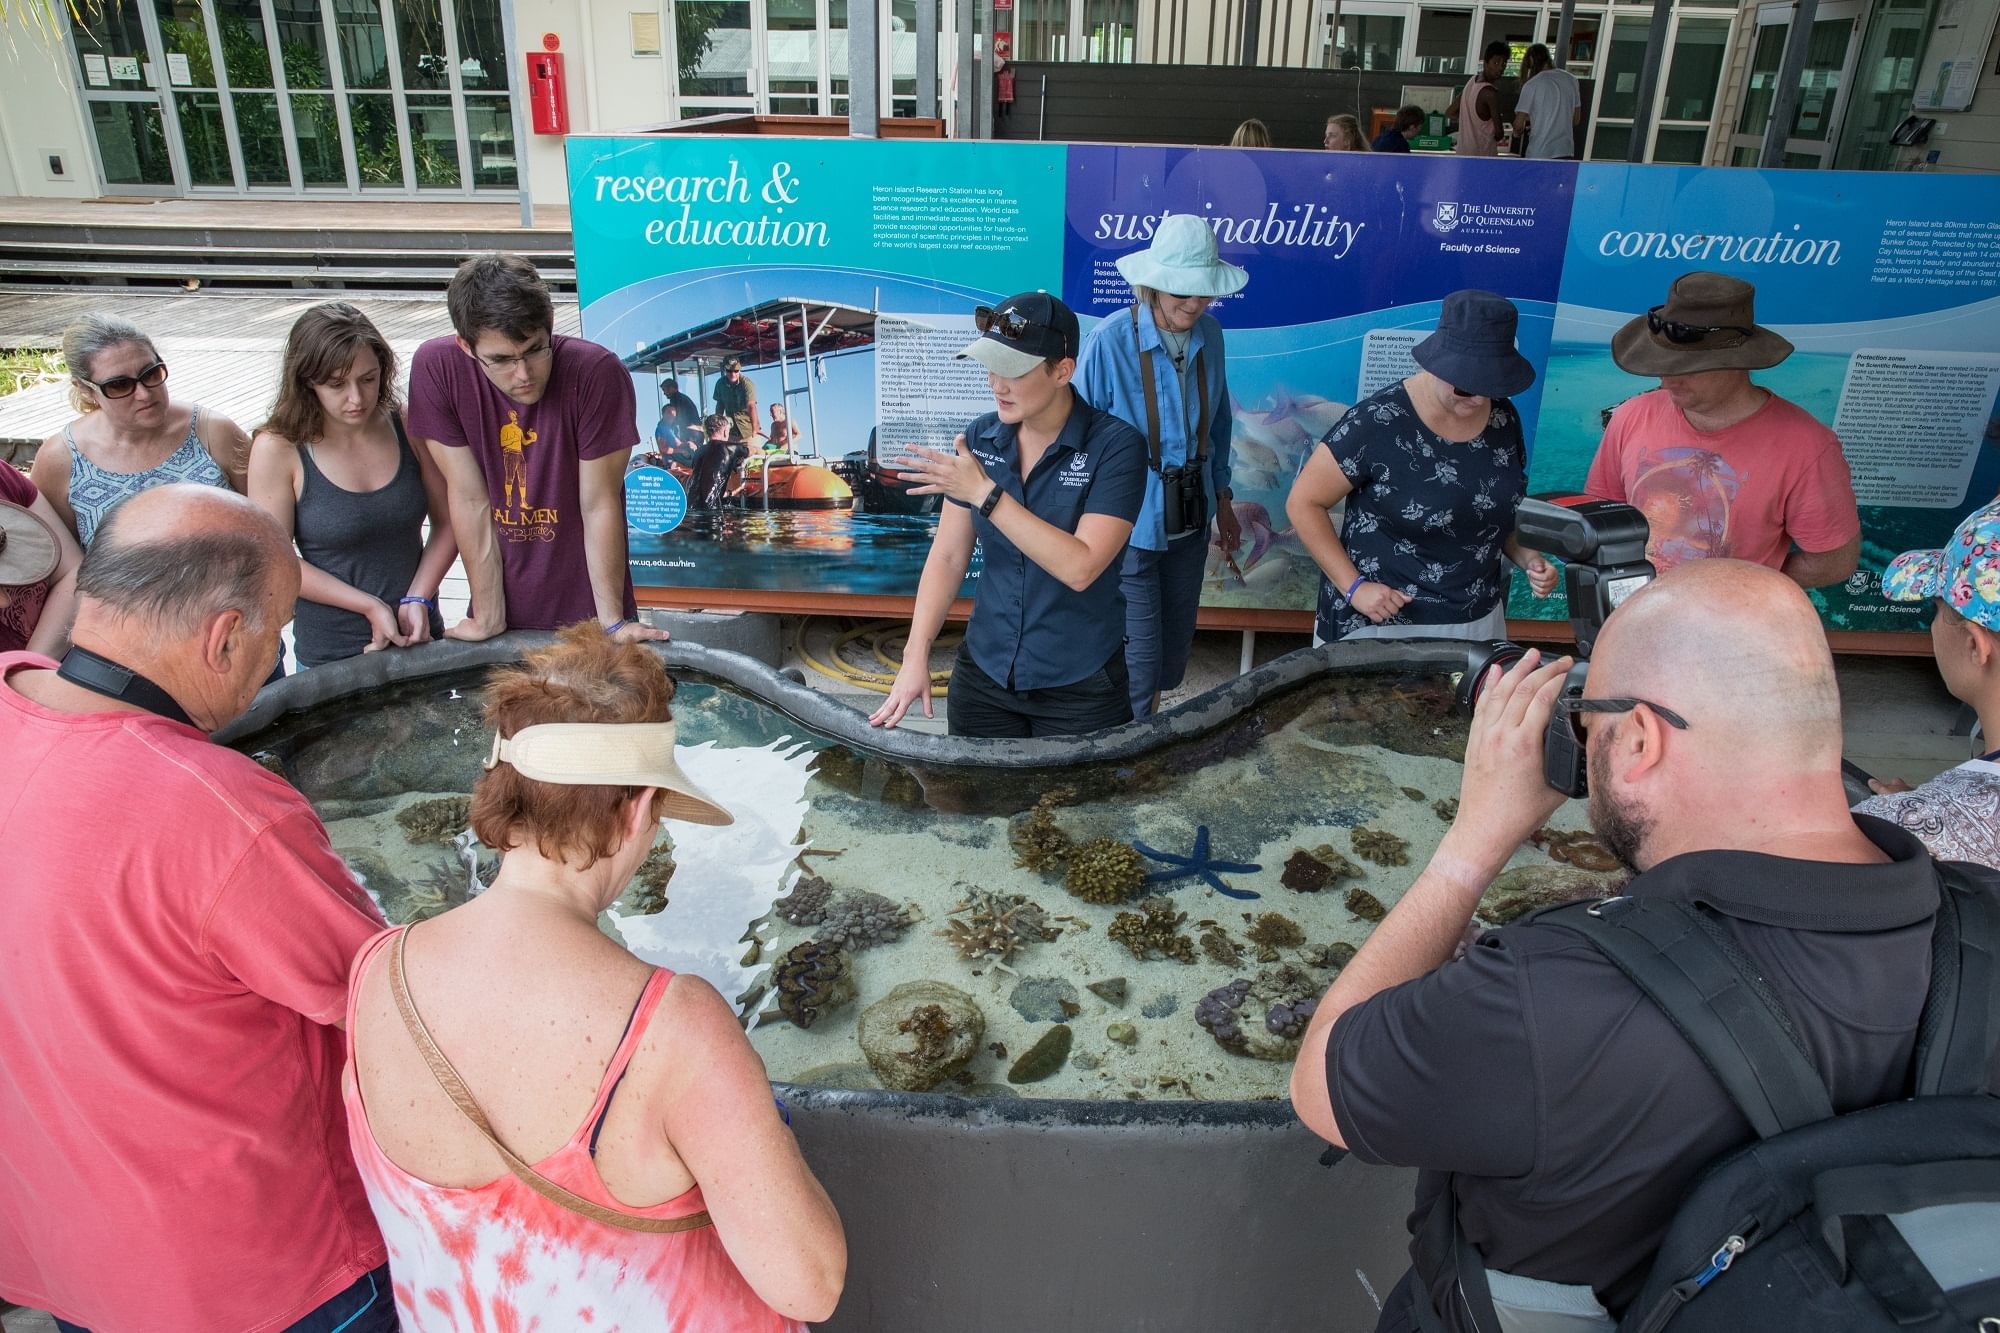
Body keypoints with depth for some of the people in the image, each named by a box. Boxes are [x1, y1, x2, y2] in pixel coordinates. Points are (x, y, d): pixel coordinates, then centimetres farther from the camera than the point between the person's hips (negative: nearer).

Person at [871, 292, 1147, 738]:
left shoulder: (1115, 446, -15)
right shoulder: (980, 438, -2)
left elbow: (1080, 567, -24)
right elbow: (948, 555, 0)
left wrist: (985, 492, -26)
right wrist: (916, 654, -9)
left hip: (1080, 687, -4)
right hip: (983, 674, 4)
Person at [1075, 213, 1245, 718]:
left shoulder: (1209, 334, -1)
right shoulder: (1110, 341, -19)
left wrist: (1222, 497, 19)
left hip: (1190, 520, 6)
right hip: (1129, 522, -6)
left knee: (1175, 644, 17)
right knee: (1138, 656, -4)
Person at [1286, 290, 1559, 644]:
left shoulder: (1504, 418, -1)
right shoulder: (1377, 423, -18)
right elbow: (1303, 503, -12)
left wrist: (1526, 557, -3)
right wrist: (1353, 586, -17)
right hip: (1380, 625, -5)